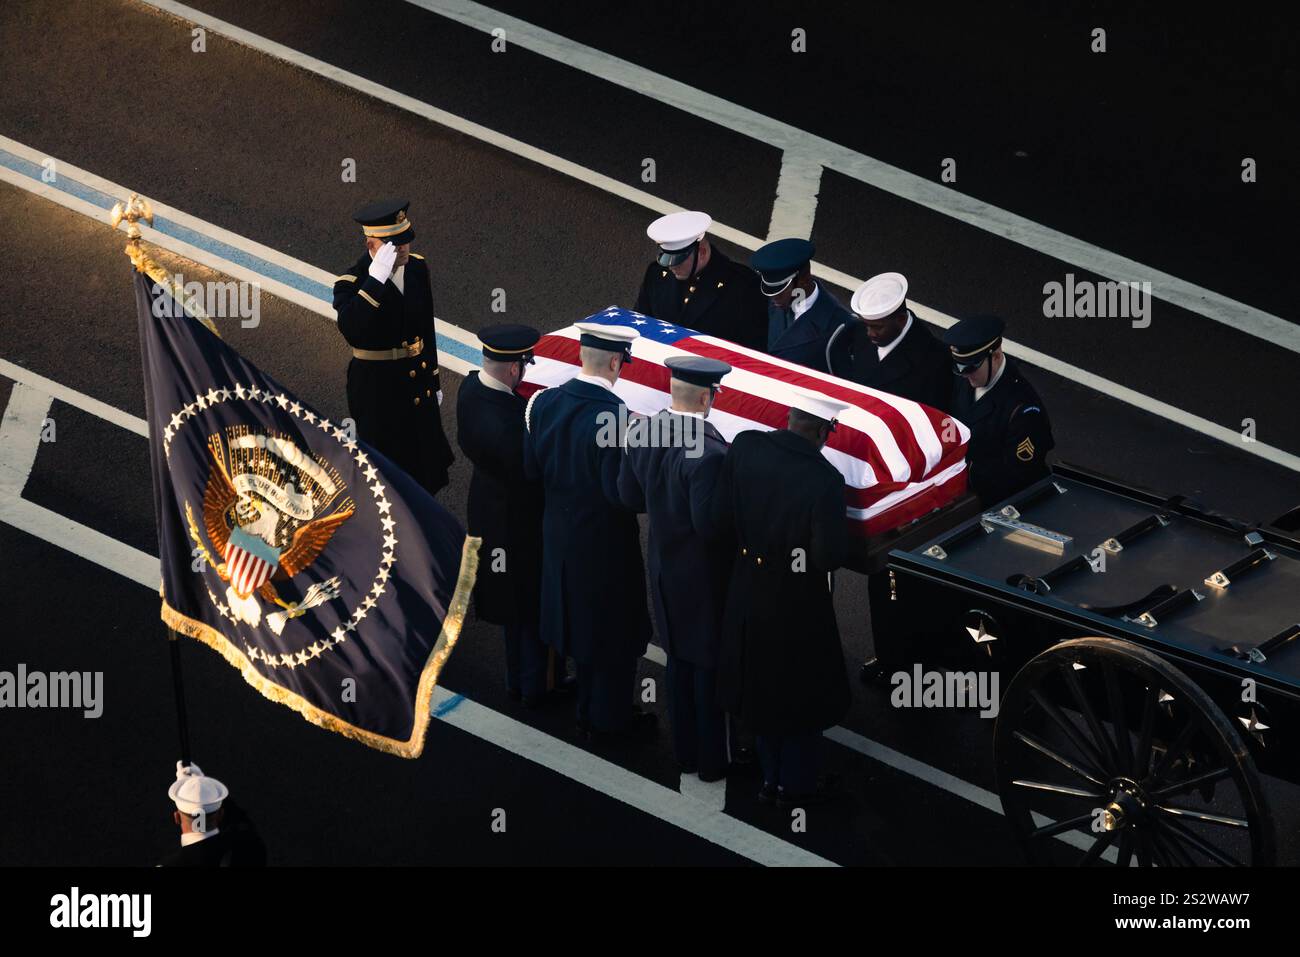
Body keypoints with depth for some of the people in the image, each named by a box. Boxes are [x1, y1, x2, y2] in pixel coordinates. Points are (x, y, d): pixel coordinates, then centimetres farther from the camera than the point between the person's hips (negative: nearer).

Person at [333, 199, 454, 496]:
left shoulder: (417, 267, -4)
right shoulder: (351, 284, -23)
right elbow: (352, 331, -44)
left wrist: (433, 379, 16)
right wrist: (376, 278, -47)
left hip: (418, 383, 6)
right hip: (378, 391, -6)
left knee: (423, 463, 22)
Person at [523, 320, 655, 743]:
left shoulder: (544, 401, -8)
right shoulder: (615, 417, -27)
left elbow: (530, 468, 0)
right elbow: (621, 492, -26)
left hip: (559, 533, 6)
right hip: (605, 541, -6)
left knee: (580, 618, 23)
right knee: (615, 629, 12)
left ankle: (589, 709, 37)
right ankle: (608, 720, 25)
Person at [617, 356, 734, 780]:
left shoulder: (642, 434, -7)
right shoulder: (709, 451, -30)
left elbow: (630, 497, 4)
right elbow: (709, 524, -28)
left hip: (664, 568, 7)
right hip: (705, 575, -7)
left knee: (679, 660, 21)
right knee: (710, 665, 10)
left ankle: (686, 752, 34)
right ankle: (712, 760, 24)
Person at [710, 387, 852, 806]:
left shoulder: (745, 447, -14)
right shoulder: (824, 481, -29)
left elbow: (721, 517, -8)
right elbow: (831, 556, -25)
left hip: (748, 595, 5)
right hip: (796, 606, -5)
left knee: (760, 688, 23)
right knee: (803, 697, 17)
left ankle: (772, 778, 37)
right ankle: (796, 787, 31)